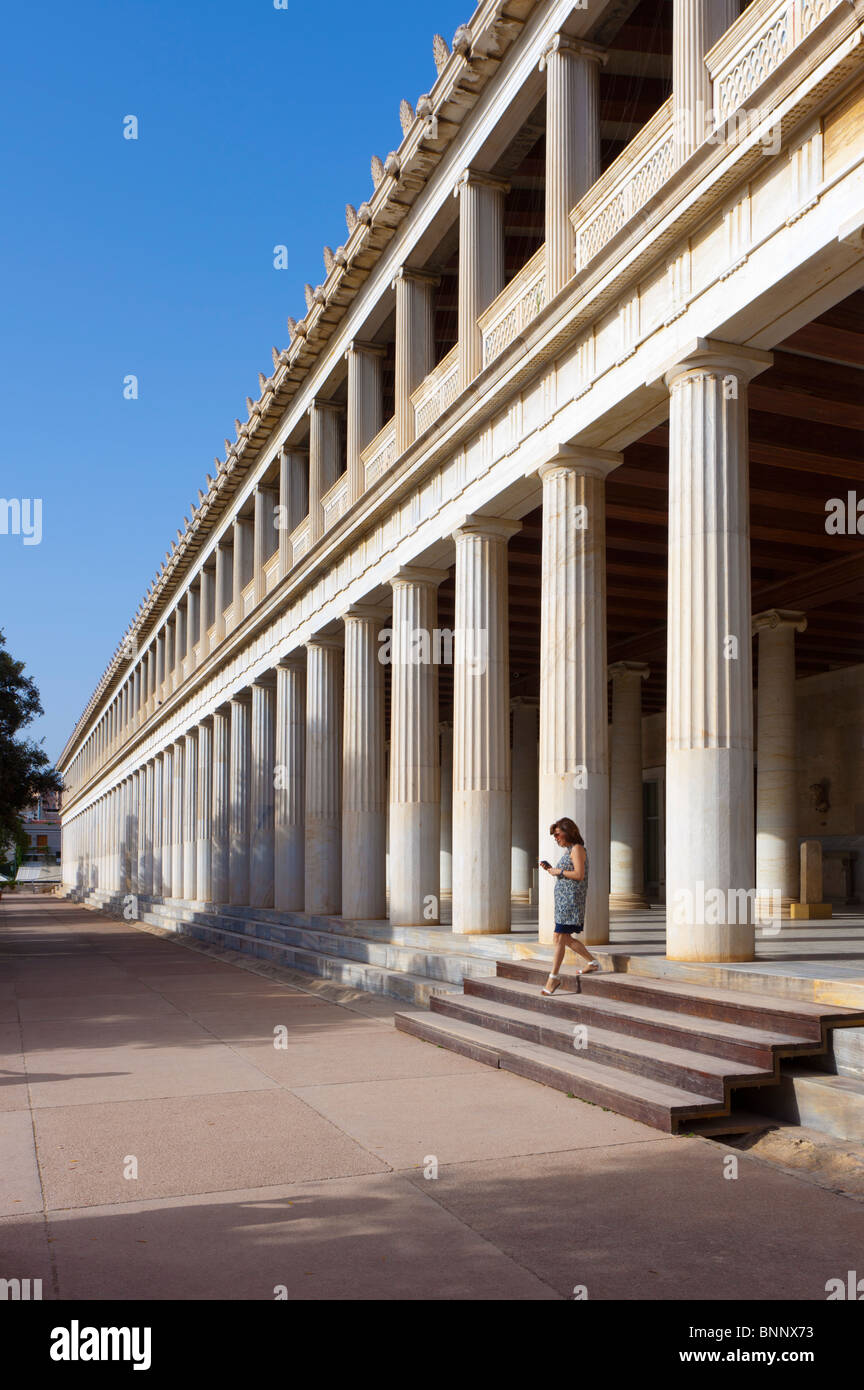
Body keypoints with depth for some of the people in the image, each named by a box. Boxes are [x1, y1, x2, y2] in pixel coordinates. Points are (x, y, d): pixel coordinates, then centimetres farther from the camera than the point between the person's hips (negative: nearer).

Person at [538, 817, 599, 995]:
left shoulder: (577, 849, -9)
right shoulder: (568, 851, 20)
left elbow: (579, 875, -20)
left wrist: (559, 871, -11)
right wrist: (550, 869, 10)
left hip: (571, 898, -10)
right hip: (563, 899, 10)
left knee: (560, 938, -10)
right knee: (565, 938, 13)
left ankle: (553, 978, -8)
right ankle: (593, 962, 24)